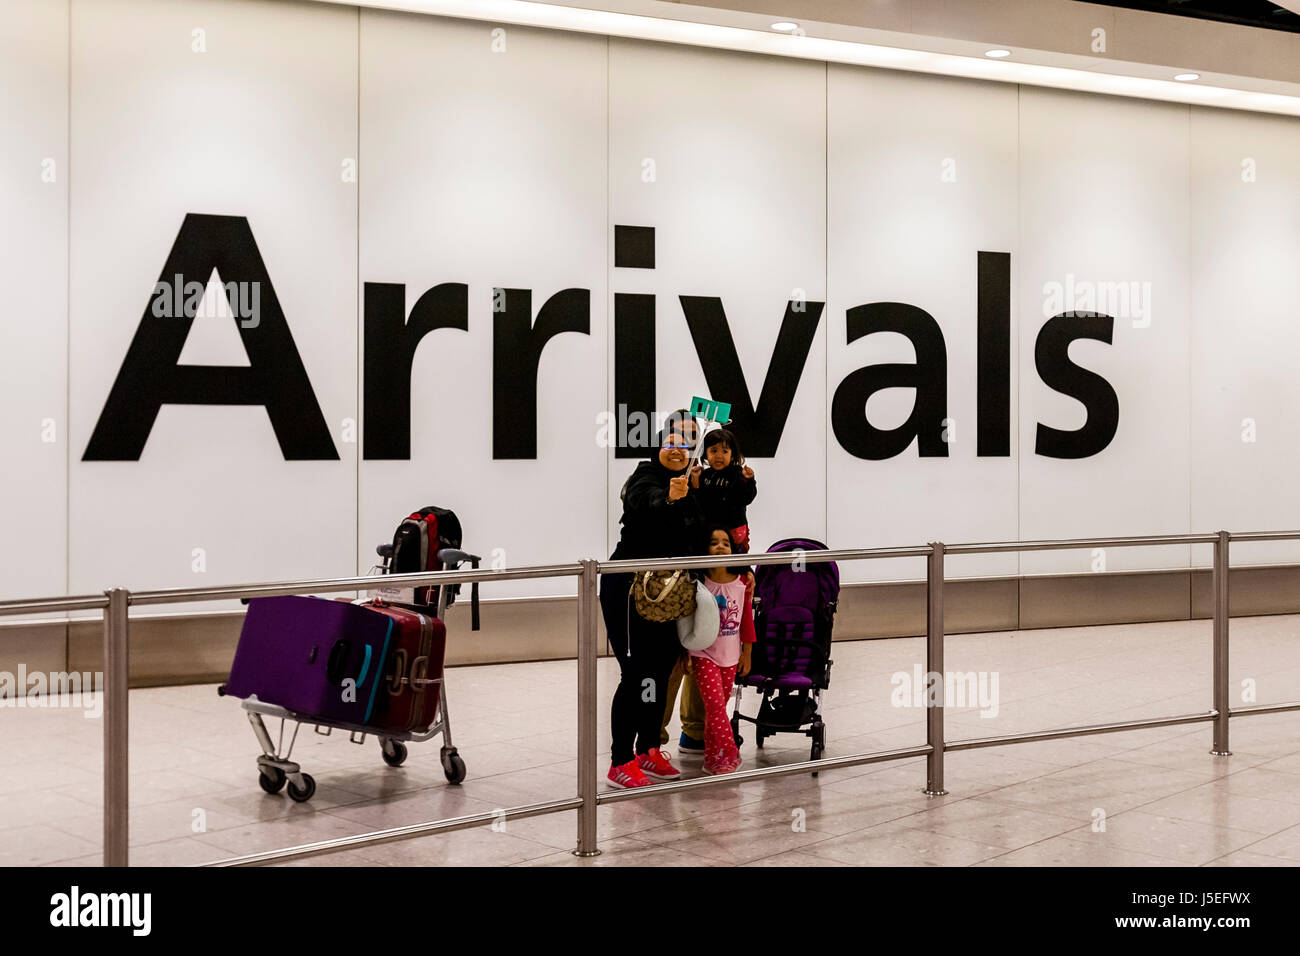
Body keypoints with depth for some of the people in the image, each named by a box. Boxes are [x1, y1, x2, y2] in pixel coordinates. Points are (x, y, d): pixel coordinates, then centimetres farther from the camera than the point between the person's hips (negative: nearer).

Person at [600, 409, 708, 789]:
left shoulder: (689, 487, 12)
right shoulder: (644, 481, -15)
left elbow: (694, 540, 26)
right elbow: (650, 505, -40)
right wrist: (669, 499, -60)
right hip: (629, 590, -9)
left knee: (661, 668, 13)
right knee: (637, 674, -11)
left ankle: (648, 751, 26)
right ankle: (620, 763, -7)